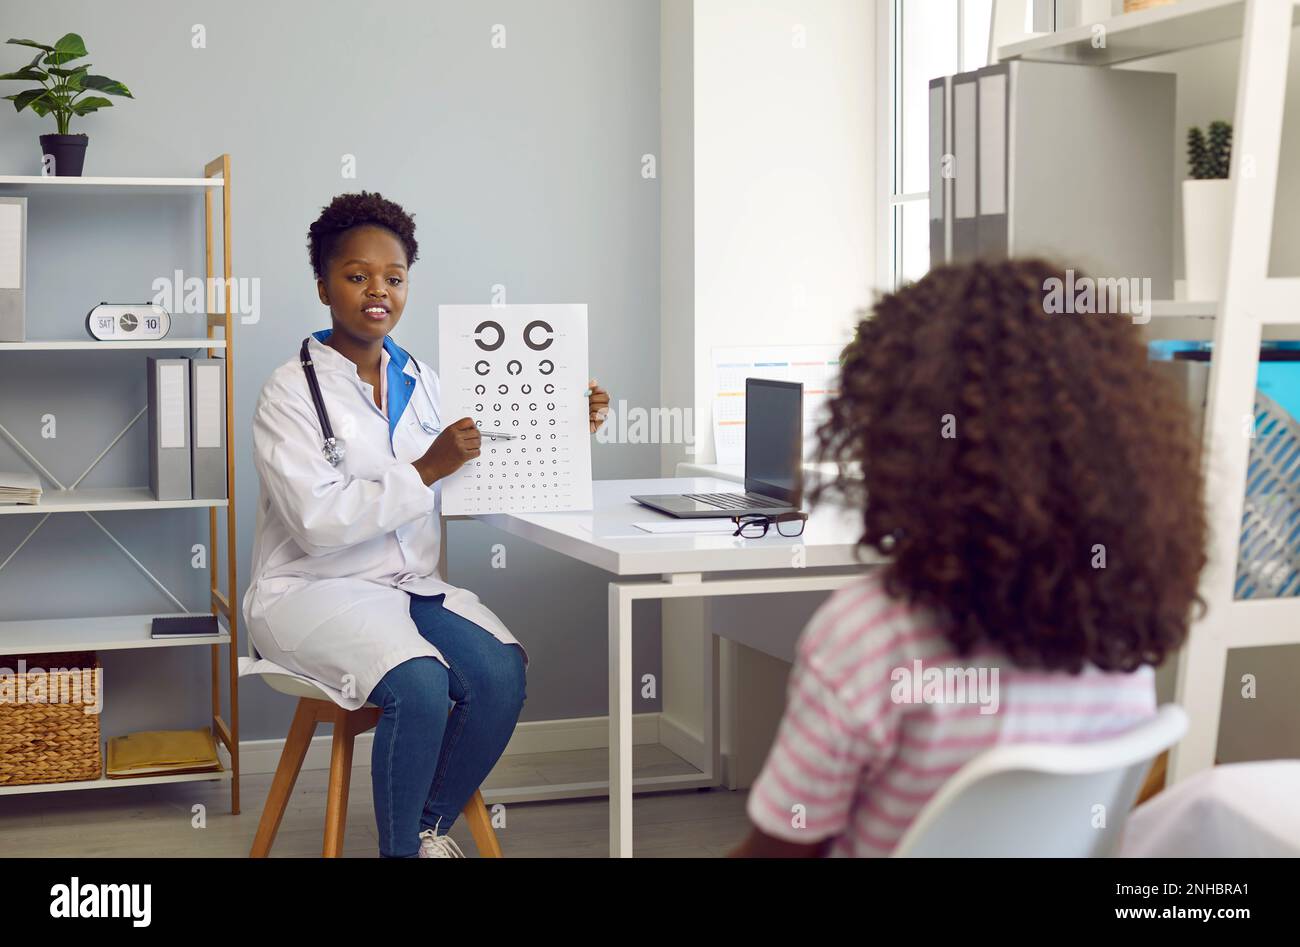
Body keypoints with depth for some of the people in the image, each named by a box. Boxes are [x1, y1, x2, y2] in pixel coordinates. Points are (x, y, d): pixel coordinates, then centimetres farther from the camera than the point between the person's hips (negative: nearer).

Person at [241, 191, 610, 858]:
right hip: (315, 590, -5)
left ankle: (430, 827, 2)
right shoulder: (291, 391, -7)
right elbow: (317, 521, -19)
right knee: (418, 683, -32)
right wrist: (427, 470, -22)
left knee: (501, 672, -21)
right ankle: (399, 848, -9)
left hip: (412, 587, 6)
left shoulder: (420, 382, 12)